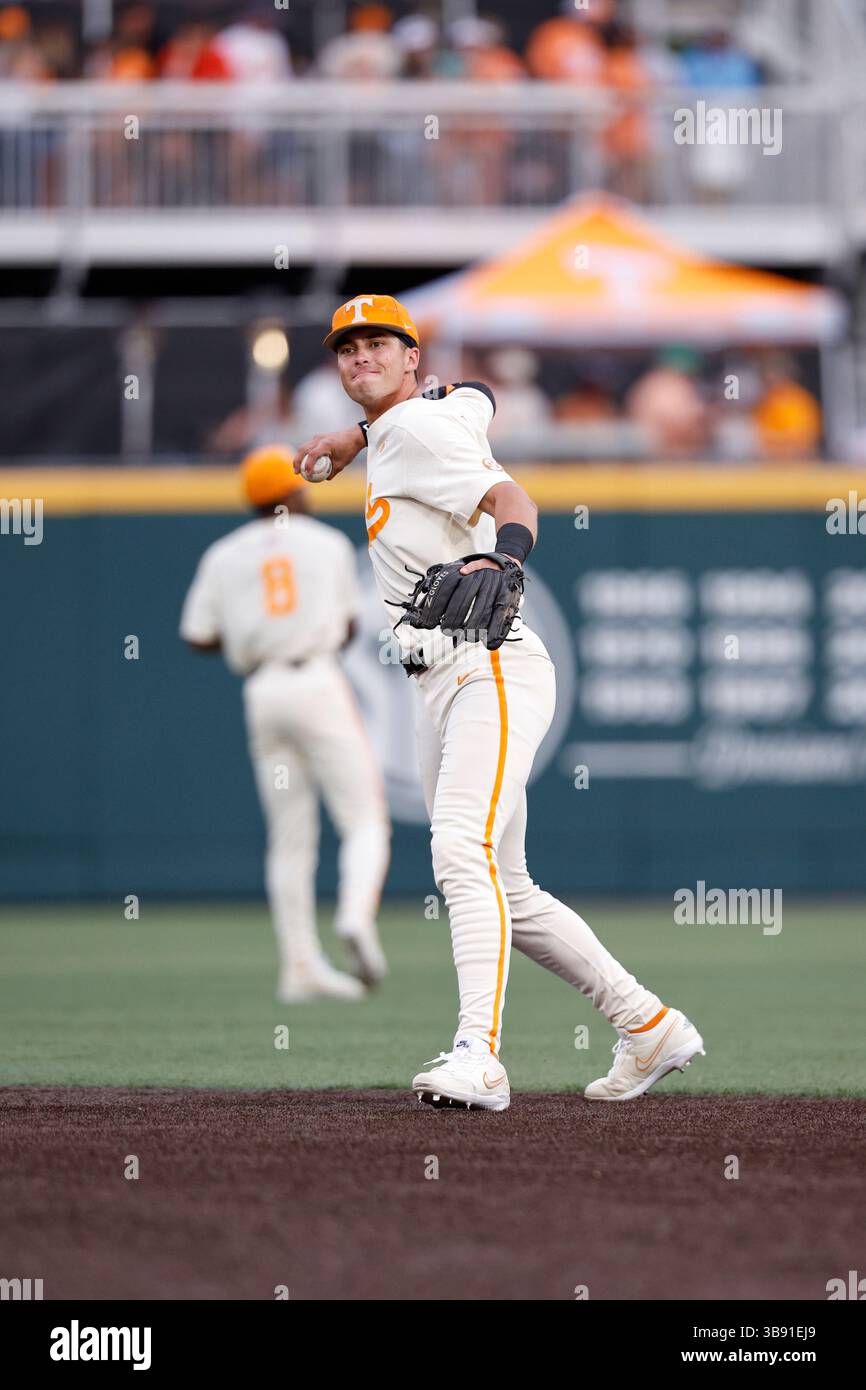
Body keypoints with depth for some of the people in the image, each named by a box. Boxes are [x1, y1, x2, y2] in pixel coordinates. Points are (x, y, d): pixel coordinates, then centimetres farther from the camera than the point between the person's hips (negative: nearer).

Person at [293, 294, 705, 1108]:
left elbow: (512, 501, -23)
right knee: (505, 892, 13)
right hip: (442, 684, 11)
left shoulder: (419, 429, -7)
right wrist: (356, 438, 43)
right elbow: (474, 394, 45)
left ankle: (478, 1056, -41)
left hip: (491, 667, -11)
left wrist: (498, 557, -46)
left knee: (462, 850, -28)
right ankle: (648, 1027, 20)